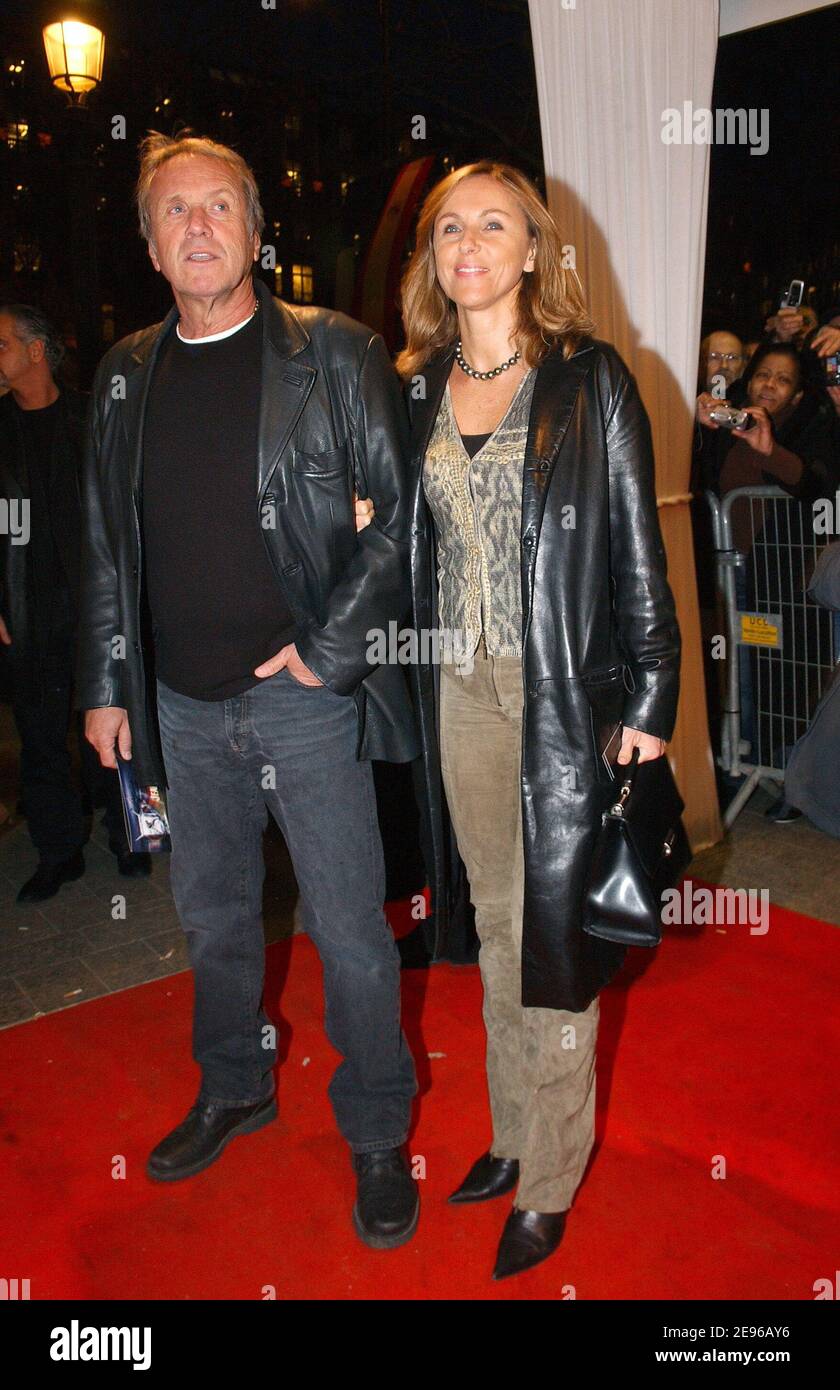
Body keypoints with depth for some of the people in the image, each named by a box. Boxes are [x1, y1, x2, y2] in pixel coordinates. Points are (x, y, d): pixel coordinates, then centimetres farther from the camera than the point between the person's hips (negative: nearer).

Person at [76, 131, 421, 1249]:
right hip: (182, 706, 5)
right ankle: (234, 1090, 42)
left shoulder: (334, 352, -4)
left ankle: (378, 1134, 26)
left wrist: (330, 644, -13)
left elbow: (402, 509, -7)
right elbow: (107, 544, 13)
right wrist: (105, 684, 11)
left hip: (307, 698, -4)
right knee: (214, 917, 19)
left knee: (350, 932, 4)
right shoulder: (128, 374, 10)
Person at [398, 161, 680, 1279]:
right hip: (459, 693, 5)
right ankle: (513, 1134, 34)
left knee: (550, 932, 4)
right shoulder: (418, 388, 9)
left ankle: (550, 1180, 23)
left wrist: (648, 700, -10)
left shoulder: (590, 379, -4)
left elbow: (639, 550, -6)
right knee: (496, 926, 16)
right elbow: (408, 547, 12)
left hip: (563, 695, -4)